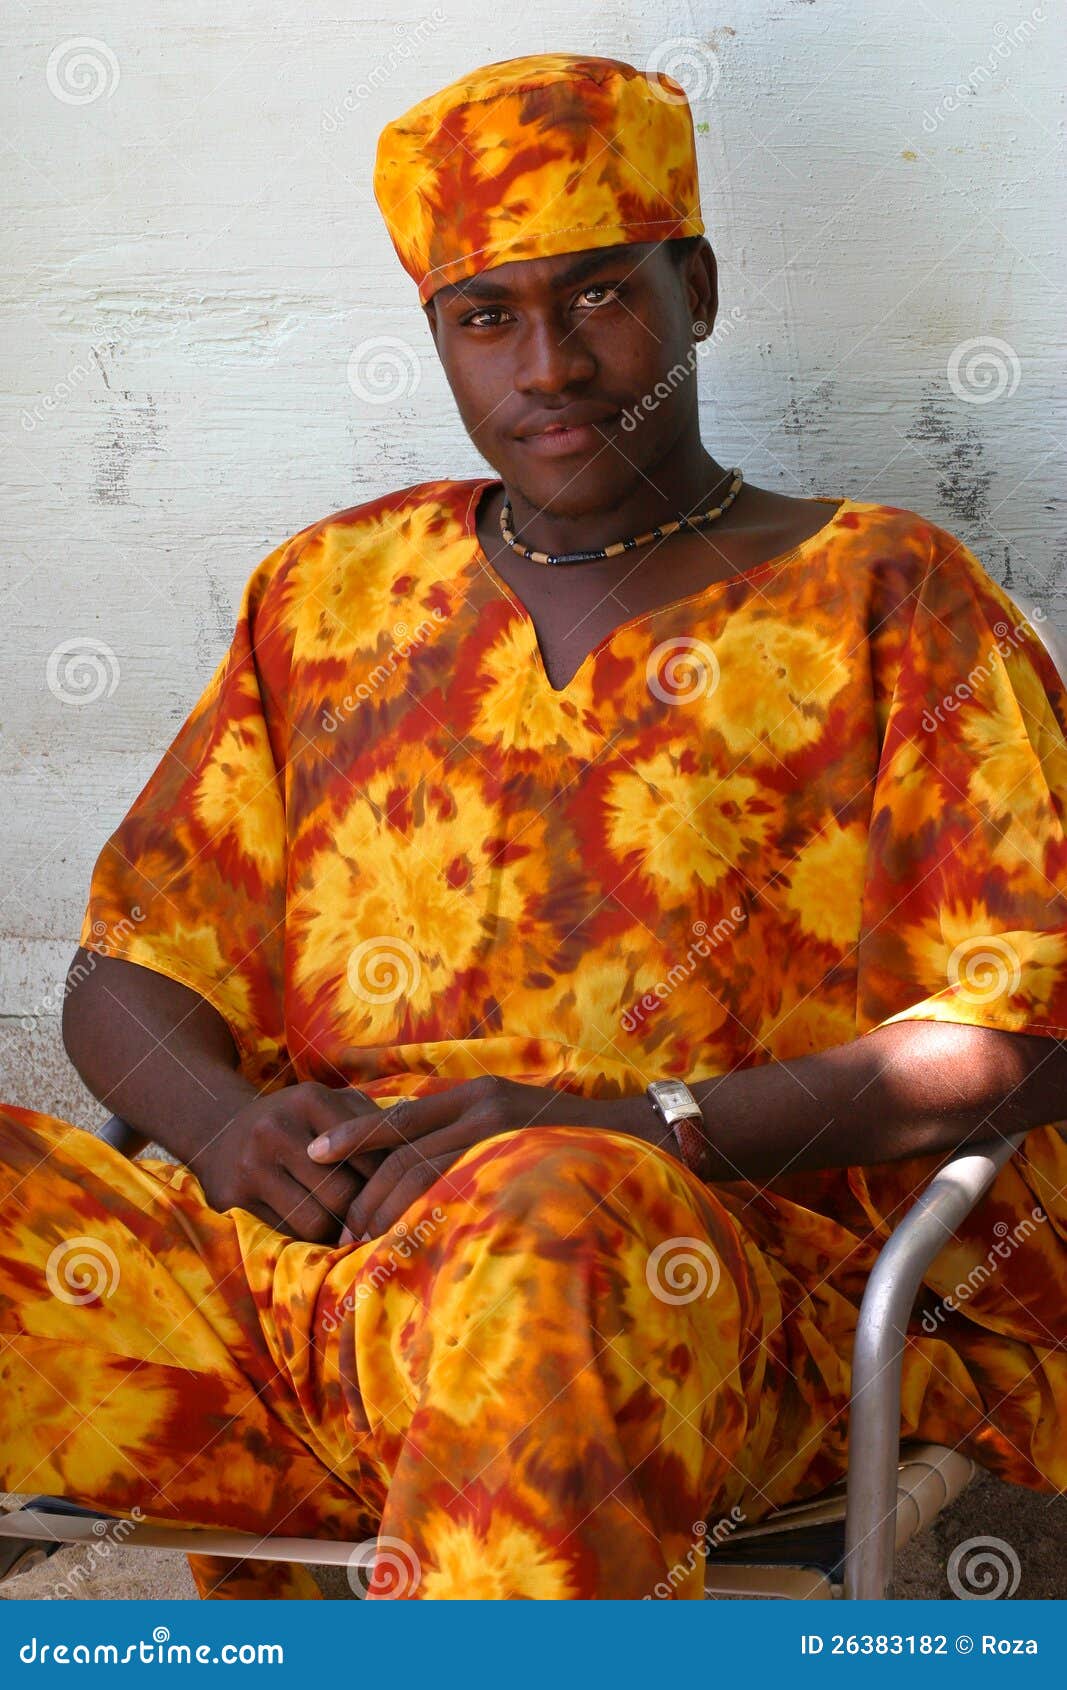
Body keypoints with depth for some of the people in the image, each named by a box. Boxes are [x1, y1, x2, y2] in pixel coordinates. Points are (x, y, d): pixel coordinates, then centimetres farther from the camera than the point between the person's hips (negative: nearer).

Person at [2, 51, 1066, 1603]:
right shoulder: (328, 595, 24)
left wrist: (627, 1133, -13)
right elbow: (128, 973, 20)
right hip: (280, 1261, 4)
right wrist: (229, 1121, -5)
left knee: (551, 1237, -40)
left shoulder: (880, 596, 12)